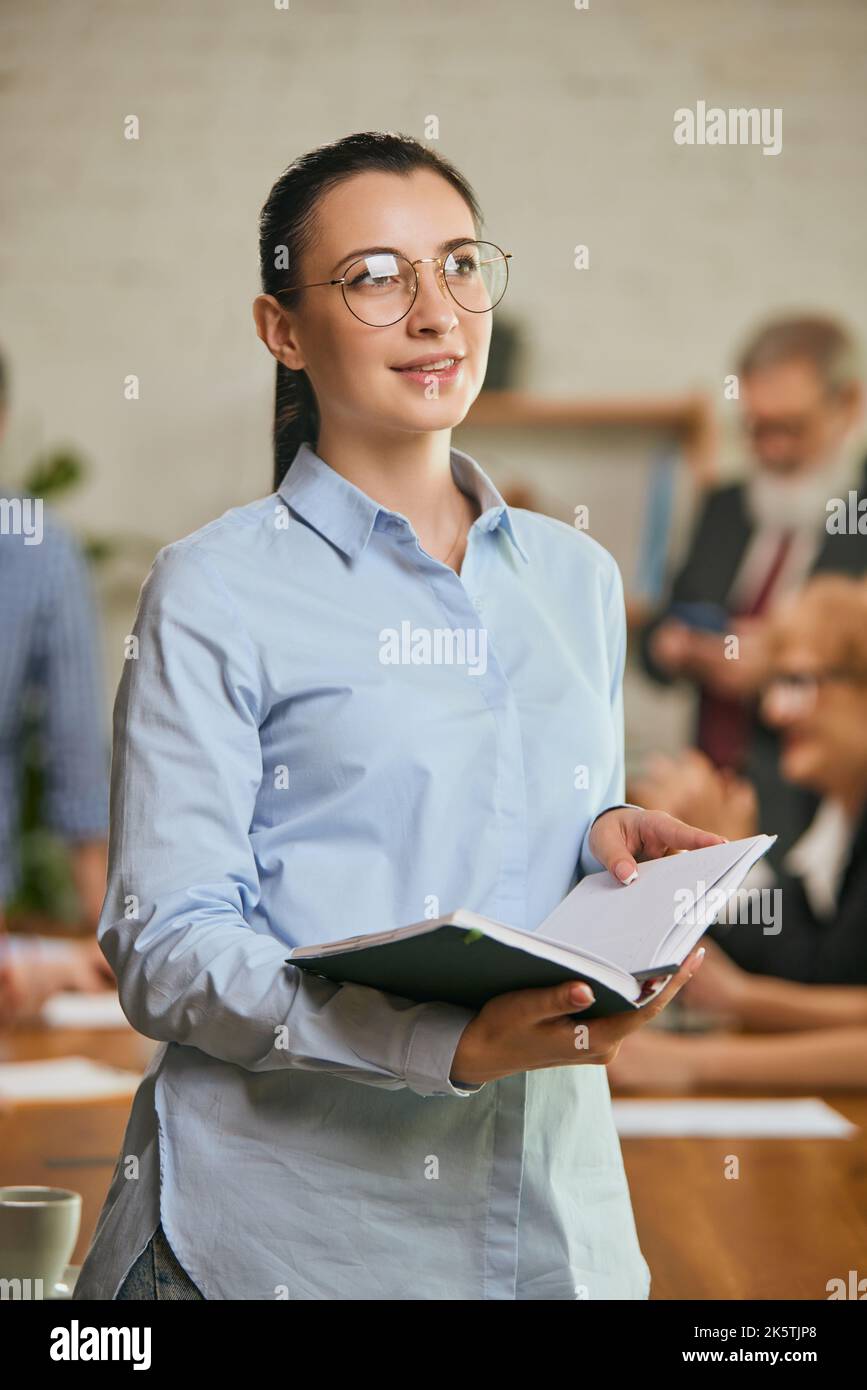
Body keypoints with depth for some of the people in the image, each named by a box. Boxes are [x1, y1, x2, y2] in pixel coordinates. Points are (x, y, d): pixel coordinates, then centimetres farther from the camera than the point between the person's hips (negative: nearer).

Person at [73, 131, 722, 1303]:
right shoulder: (217, 590, -4)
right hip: (287, 1221, -5)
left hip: (552, 1216, 5)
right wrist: (452, 1043, -25)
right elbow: (165, 951, -11)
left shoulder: (578, 579, 12)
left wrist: (616, 849, -3)